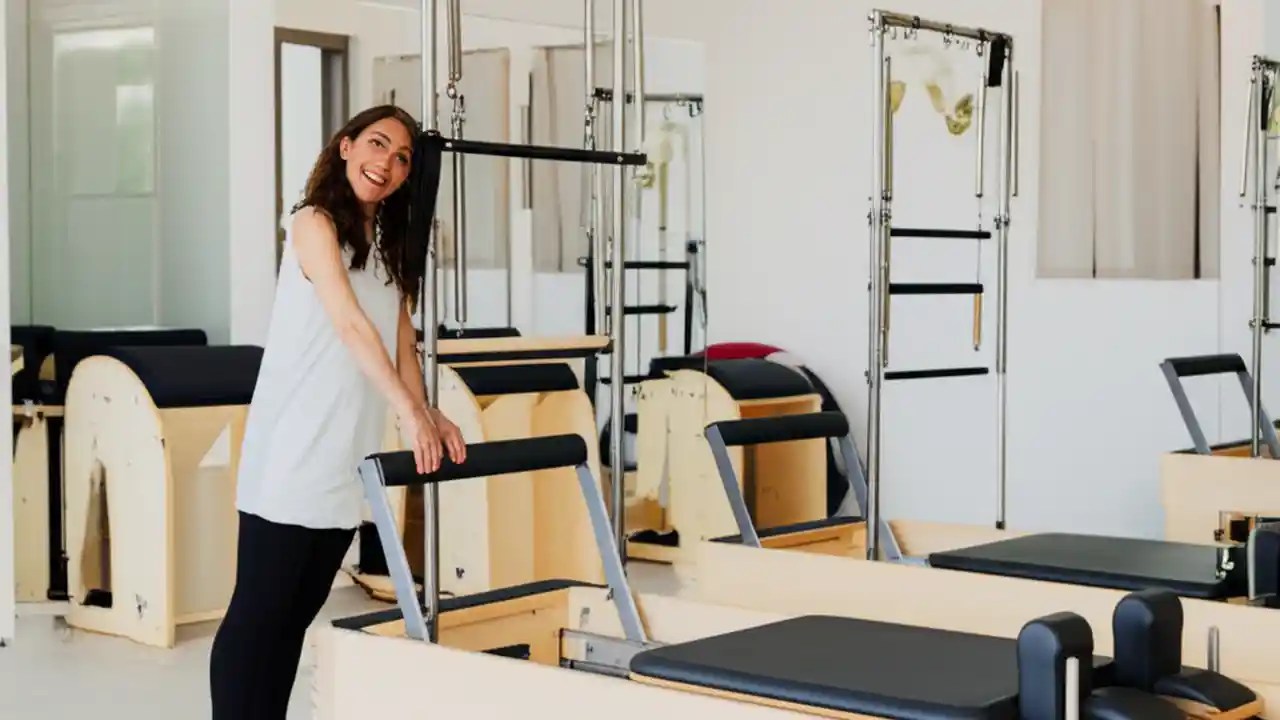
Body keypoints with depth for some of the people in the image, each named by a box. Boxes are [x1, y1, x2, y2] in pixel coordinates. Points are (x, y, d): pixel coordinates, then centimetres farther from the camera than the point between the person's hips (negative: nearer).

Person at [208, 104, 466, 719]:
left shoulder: (391, 245, 16)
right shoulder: (315, 223, -7)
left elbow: (401, 342, 12)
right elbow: (351, 325, -19)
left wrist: (425, 414, -4)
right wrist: (409, 414, -27)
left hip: (347, 461, 7)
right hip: (292, 456, -7)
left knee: (299, 613, 11)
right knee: (257, 613, -3)